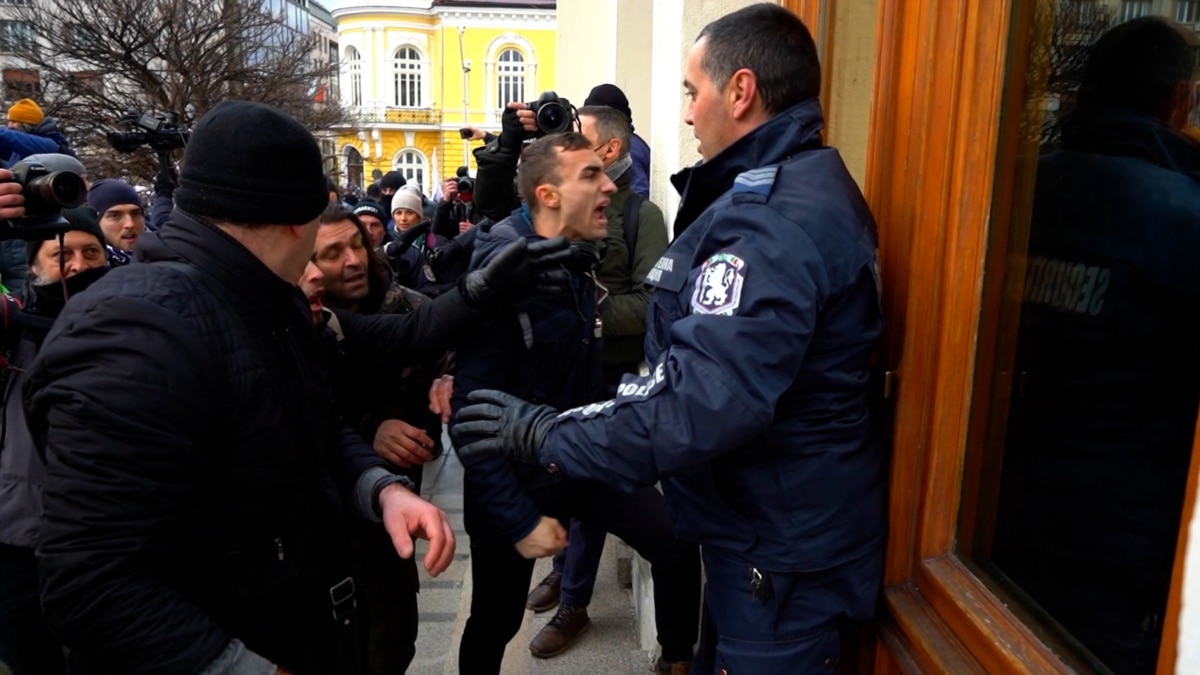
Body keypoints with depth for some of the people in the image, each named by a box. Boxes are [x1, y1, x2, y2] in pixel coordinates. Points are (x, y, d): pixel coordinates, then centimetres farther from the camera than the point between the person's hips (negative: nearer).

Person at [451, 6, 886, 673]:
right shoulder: (803, 187, 8)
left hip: (784, 545, -10)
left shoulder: (775, 218, -28)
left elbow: (699, 402, -35)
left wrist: (545, 434, -24)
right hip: (779, 521, 10)